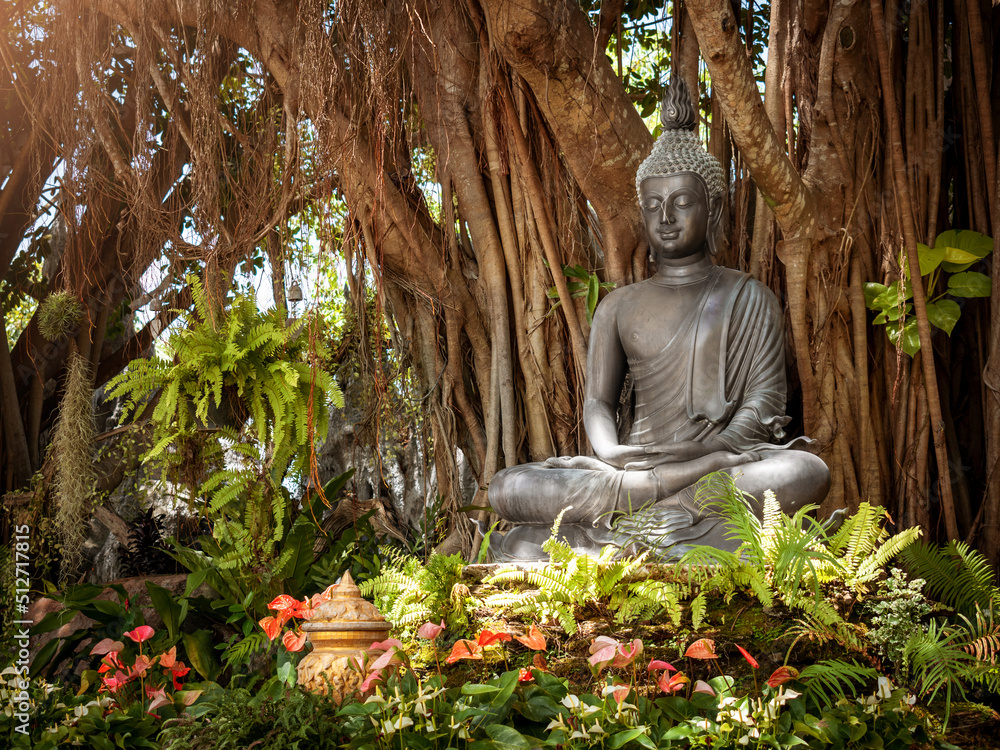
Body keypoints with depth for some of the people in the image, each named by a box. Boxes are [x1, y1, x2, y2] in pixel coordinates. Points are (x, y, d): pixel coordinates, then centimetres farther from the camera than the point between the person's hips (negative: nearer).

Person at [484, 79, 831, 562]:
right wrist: (614, 456, -15)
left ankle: (634, 493, -34)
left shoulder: (749, 299, 11)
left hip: (724, 460, -1)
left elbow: (764, 403, -1)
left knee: (807, 473, -37)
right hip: (638, 460, 1)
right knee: (507, 489, -20)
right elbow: (597, 402, 9)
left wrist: (701, 451, -20)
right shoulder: (619, 307, 18)